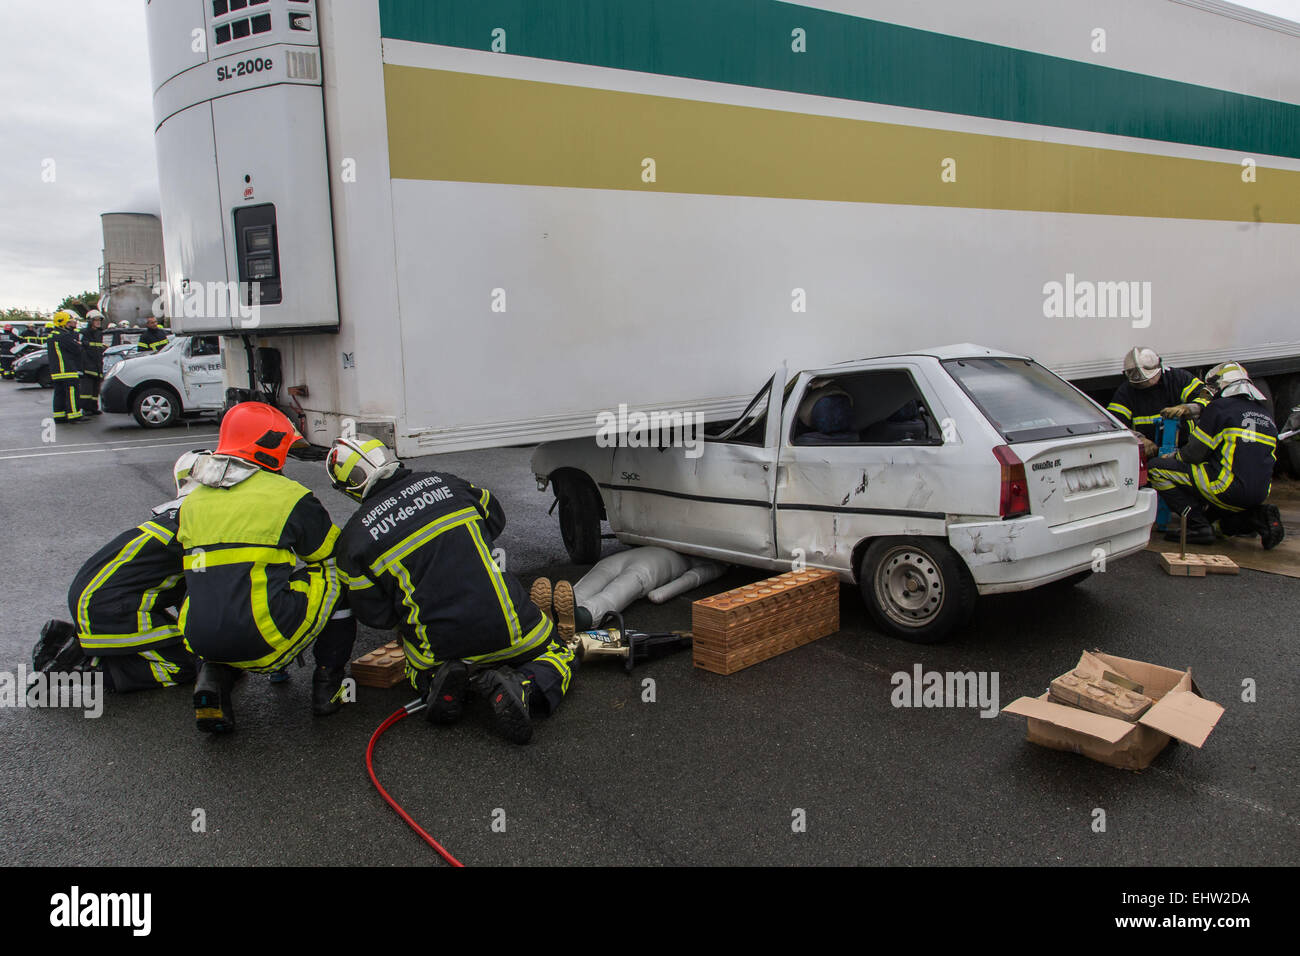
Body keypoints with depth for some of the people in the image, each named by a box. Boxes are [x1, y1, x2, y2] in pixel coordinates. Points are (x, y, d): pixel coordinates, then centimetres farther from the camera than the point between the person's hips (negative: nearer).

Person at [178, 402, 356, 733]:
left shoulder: (193, 501, 17)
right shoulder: (289, 495, -1)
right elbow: (333, 554, 9)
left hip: (201, 640, 6)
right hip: (265, 640, -6)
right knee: (337, 578, 15)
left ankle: (213, 676, 12)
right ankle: (328, 685, 16)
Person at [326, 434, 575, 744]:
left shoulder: (355, 538, -4)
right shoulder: (445, 483, 3)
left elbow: (374, 615, 1)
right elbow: (495, 518, 21)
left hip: (439, 648, 1)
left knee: (420, 672, 37)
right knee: (560, 656, 25)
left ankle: (439, 683, 1)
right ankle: (524, 686, -8)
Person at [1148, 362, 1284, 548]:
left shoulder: (1220, 407, -4)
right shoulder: (1266, 415, 19)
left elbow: (1194, 454, -5)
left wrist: (1172, 457, 16)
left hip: (1230, 490, -8)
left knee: (1156, 469, -4)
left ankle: (1199, 527, -9)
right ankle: (1258, 517, 8)